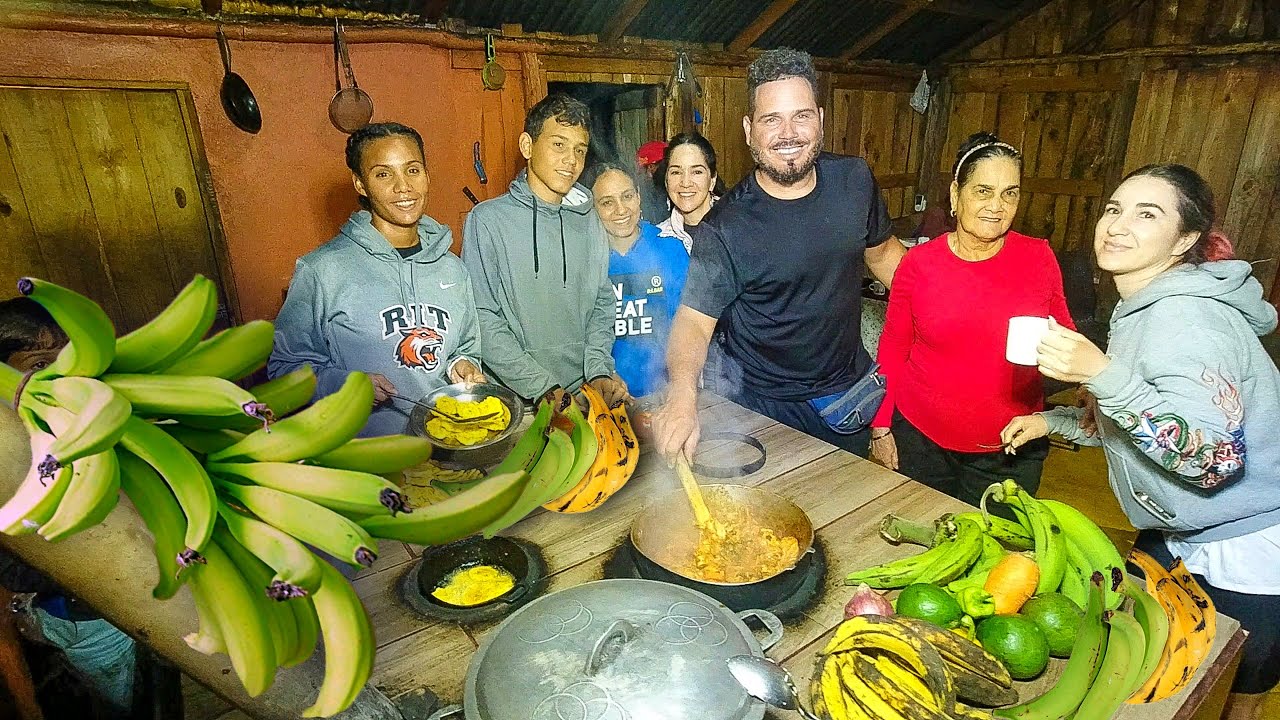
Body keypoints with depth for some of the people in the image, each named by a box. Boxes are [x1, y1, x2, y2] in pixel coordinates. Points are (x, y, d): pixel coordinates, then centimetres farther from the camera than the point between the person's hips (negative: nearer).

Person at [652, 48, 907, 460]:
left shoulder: (855, 181, -7)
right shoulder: (725, 228, -22)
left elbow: (882, 252, 9)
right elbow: (694, 319, -25)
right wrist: (683, 395, -43)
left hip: (847, 394, 5)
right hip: (761, 406, -4)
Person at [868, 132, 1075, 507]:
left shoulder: (1038, 257, -4)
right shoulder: (919, 263, -7)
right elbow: (893, 347, 1)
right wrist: (881, 427, 1)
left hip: (1011, 451, 1)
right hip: (920, 440, 0)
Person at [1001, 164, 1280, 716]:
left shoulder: (1185, 317, -26)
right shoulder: (1144, 311, 2)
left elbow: (1212, 457, -32)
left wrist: (1101, 373, -40)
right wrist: (1053, 421, 7)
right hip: (1176, 538, 8)